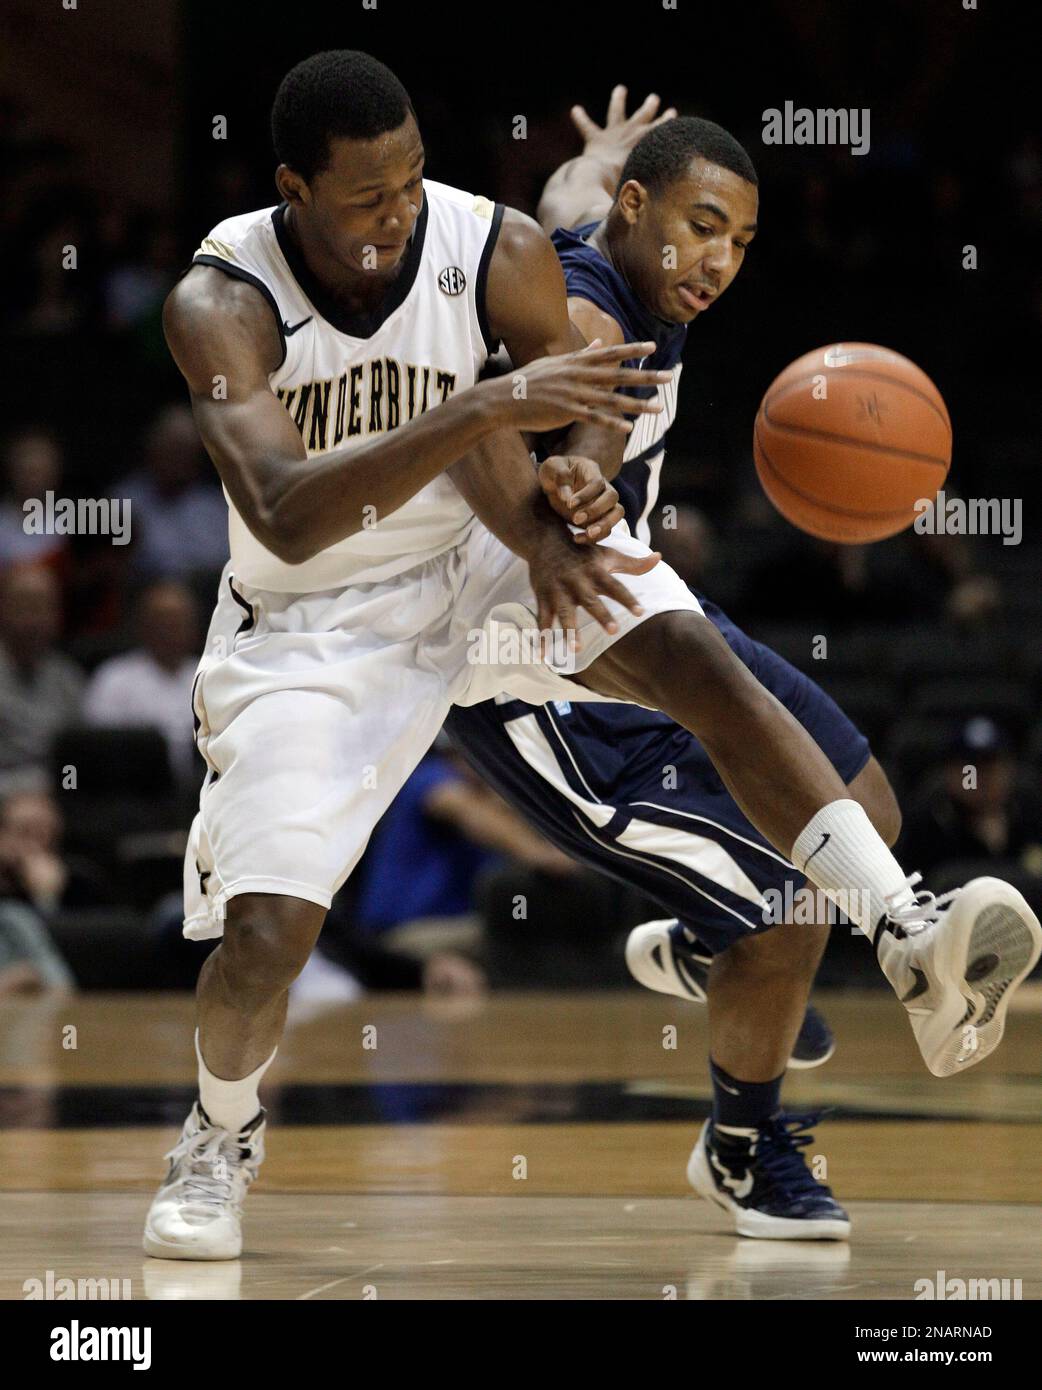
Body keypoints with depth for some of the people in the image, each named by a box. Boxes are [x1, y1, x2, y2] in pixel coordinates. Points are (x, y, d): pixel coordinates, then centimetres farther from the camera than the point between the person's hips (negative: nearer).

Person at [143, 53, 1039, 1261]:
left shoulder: (501, 254, -17)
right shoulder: (221, 306, -23)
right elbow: (285, 517, -37)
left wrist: (550, 507, -30)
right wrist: (484, 411, -48)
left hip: (478, 564, 2)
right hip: (312, 625, -2)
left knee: (697, 658, -25)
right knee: (264, 928, -15)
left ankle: (911, 943, -35)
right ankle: (221, 1138, 19)